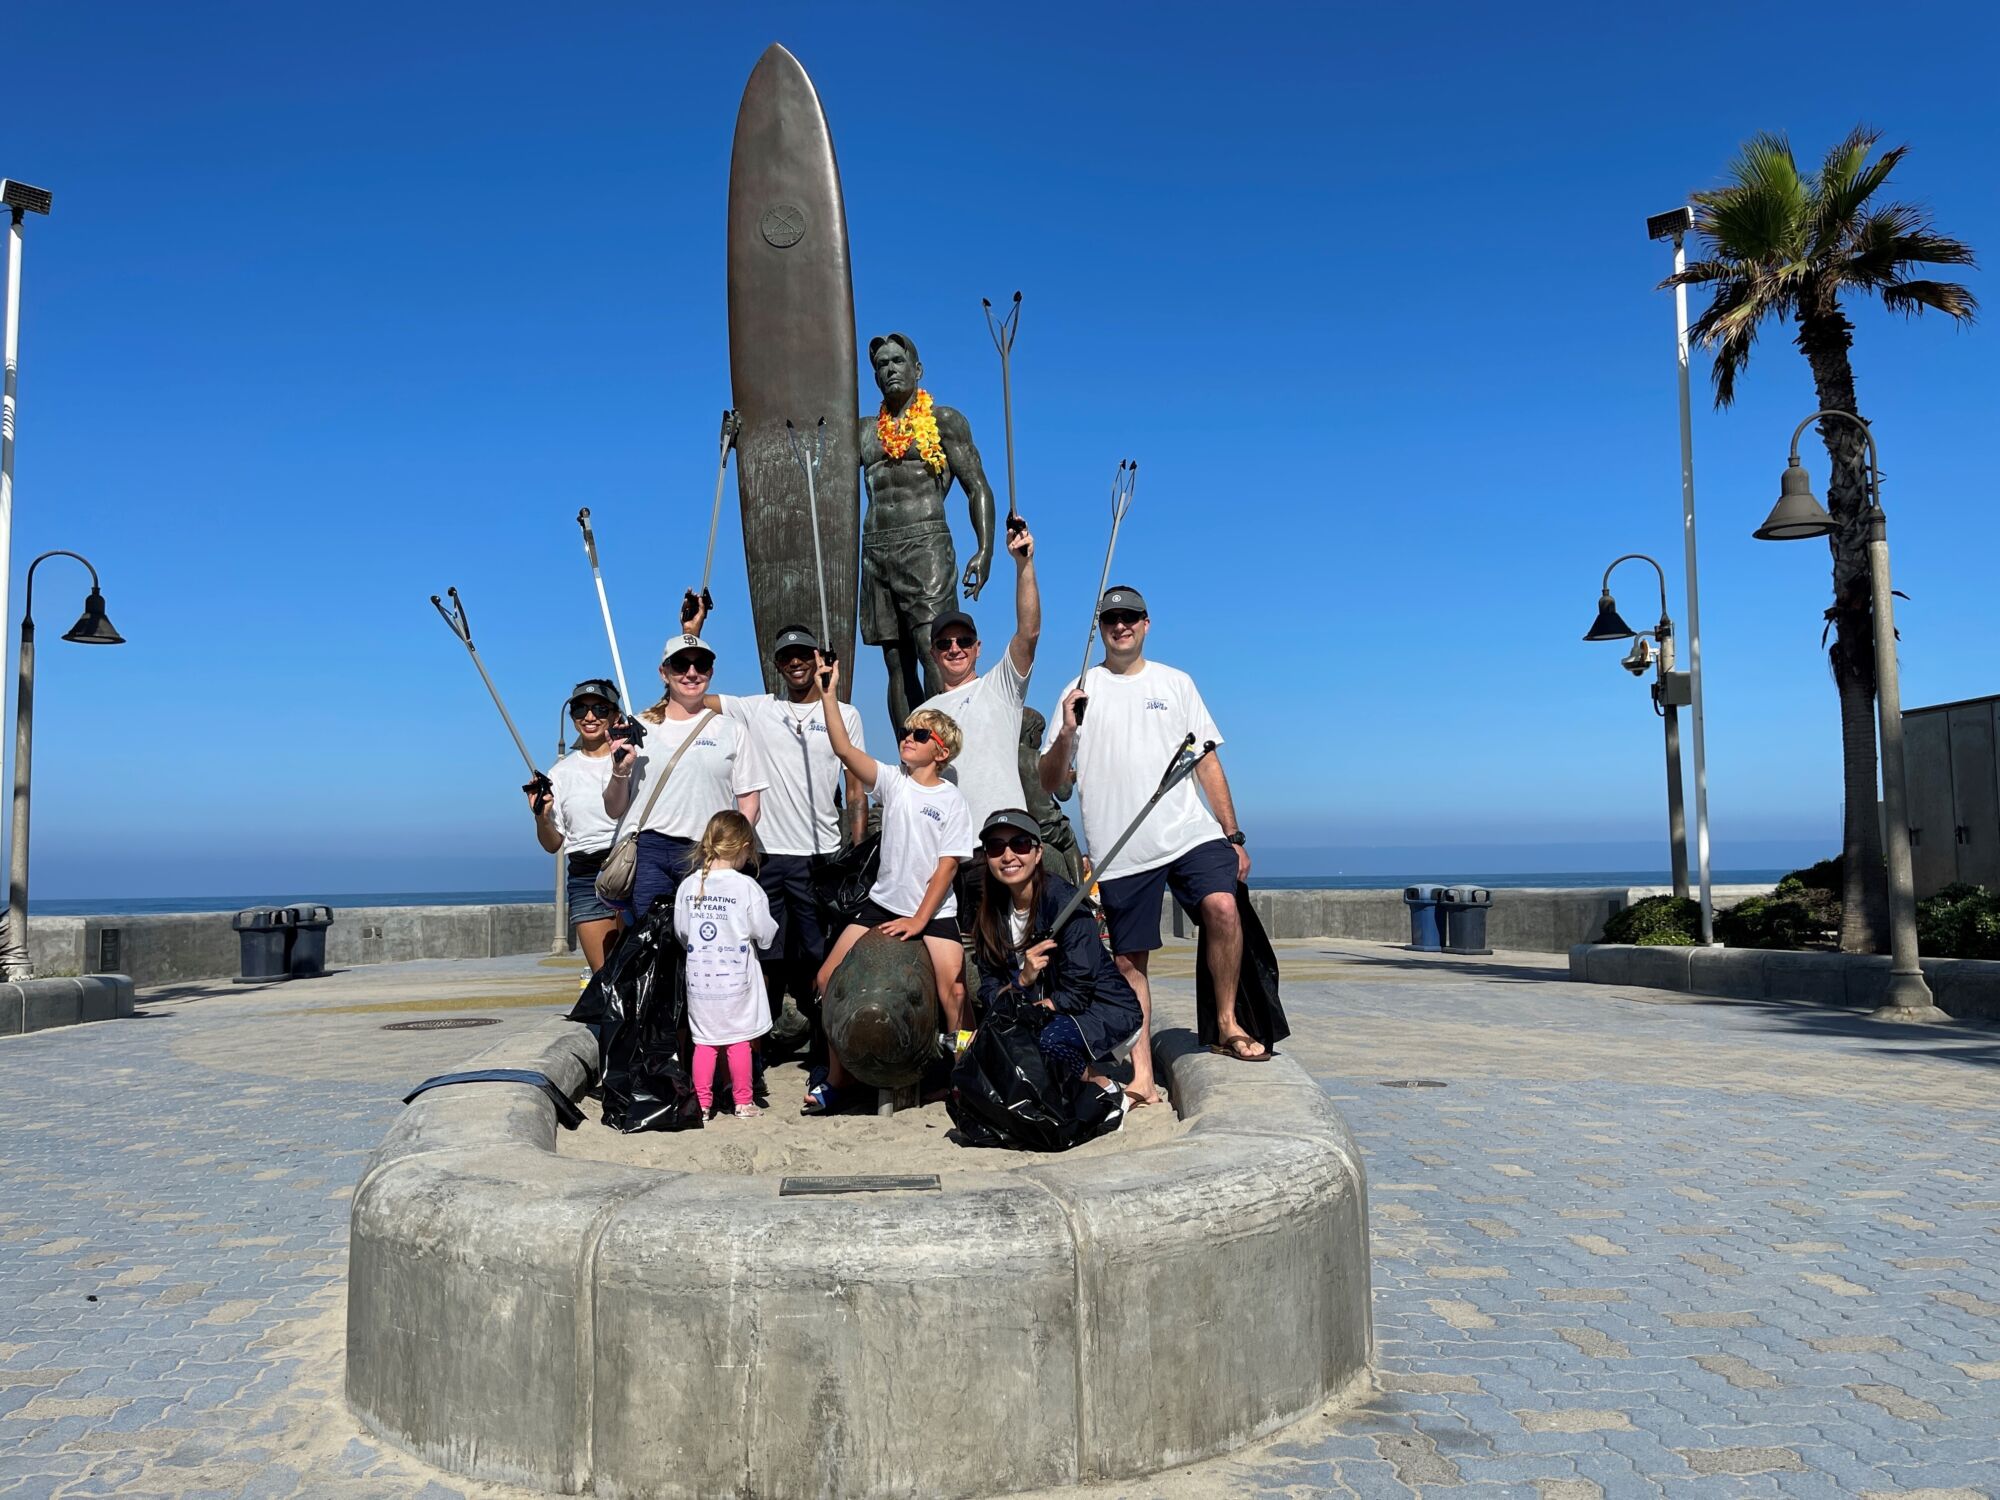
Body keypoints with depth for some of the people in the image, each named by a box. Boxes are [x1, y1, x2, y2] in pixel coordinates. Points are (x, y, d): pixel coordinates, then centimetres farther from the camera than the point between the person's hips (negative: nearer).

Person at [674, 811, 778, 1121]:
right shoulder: (747, 887, -13)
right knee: (739, 1040, 7)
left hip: (699, 976, 3)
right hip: (737, 978, -3)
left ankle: (702, 1103, 13)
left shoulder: (688, 885, -1)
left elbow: (681, 931, 6)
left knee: (704, 1040, 11)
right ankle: (743, 1102, 14)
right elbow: (765, 934, -10)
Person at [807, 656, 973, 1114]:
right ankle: (835, 1077, 11)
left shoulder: (951, 799, -5)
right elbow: (845, 751, -13)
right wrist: (828, 698, -23)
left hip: (934, 910, -3)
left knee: (953, 991, -17)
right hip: (883, 903, 4)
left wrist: (919, 921, -13)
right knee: (829, 978, -2)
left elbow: (947, 866, -9)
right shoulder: (892, 781, 2)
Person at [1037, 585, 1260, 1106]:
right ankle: (1141, 1079, 6)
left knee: (1222, 907, -24)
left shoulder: (1175, 683, 14)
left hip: (1190, 833, 0)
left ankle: (1227, 1024, -5)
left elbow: (1207, 762, 14)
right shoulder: (1079, 692, 9)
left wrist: (1234, 836, 8)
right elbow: (1052, 786, 6)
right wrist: (1066, 735, -13)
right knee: (1129, 962, 0)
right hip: (1120, 850, 0)